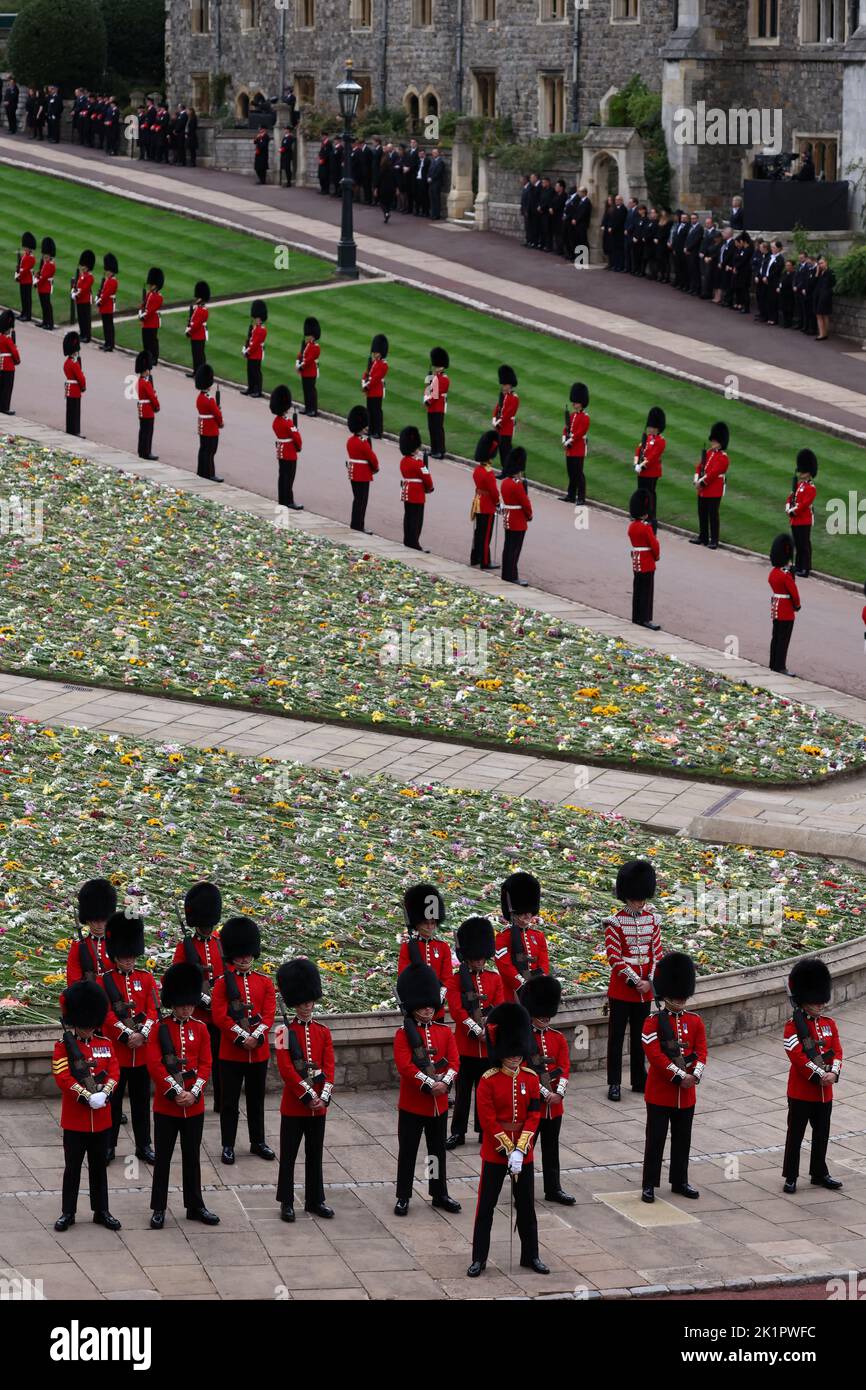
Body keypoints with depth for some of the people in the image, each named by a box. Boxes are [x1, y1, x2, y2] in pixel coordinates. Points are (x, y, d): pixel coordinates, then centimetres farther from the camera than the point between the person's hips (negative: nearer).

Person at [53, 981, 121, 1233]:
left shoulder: (105, 1044, 6)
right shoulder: (64, 1047, -7)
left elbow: (114, 1072, -1)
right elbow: (62, 1078, -16)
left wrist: (104, 1092, -19)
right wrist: (87, 1096, -24)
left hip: (102, 1119, 3)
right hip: (75, 1119, -3)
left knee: (99, 1166, 12)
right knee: (72, 1167, 5)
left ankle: (101, 1211, 21)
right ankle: (67, 1213, 13)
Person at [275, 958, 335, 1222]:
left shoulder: (323, 1031, 6)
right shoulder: (285, 1031, -7)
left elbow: (329, 1066, 1)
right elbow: (286, 1069, -14)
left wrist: (324, 1097, -12)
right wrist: (308, 1096, -16)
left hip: (319, 1105, 4)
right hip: (293, 1104, -4)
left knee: (315, 1154, 12)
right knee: (288, 1155, 3)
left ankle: (315, 1200, 20)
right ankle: (286, 1202, 10)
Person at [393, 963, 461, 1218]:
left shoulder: (445, 1032, 6)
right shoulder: (404, 1034, -8)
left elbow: (454, 1062, -1)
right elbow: (405, 1066, -18)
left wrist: (445, 1083, -19)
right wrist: (429, 1085, -24)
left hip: (439, 1103, 4)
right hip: (412, 1103, -4)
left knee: (438, 1150, 13)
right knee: (408, 1151, 3)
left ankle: (439, 1194, 24)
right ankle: (403, 1197, 11)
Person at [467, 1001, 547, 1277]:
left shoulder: (531, 1078, -1)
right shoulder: (488, 1081, -11)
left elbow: (534, 1116, -3)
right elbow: (488, 1120, -14)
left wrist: (519, 1150, -13)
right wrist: (508, 1151, -16)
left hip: (524, 1152, 3)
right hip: (494, 1152, -3)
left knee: (526, 1205, 12)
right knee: (486, 1206, 3)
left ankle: (531, 1256, 23)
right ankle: (479, 1259, 11)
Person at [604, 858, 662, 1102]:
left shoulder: (652, 920, 4)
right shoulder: (615, 922, -10)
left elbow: (656, 953, 5)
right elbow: (614, 957, -13)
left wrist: (650, 982, -7)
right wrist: (635, 981, -17)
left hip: (645, 990, 4)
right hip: (621, 989, -4)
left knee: (639, 1036, 13)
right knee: (616, 1036, 2)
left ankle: (639, 1080, 22)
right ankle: (614, 1083, 6)